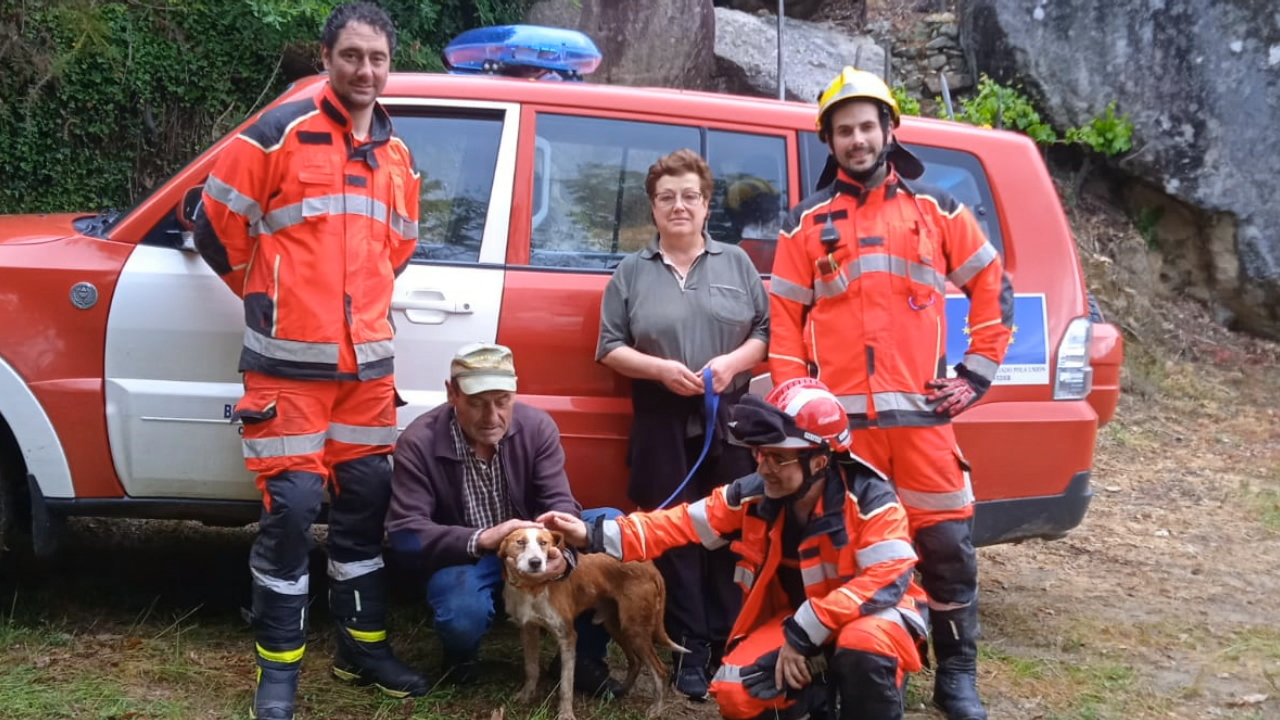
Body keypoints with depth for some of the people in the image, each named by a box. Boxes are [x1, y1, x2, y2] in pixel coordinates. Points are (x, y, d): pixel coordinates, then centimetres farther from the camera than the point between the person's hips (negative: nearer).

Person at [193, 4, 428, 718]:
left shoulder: (397, 156, 12)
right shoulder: (280, 133, -7)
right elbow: (218, 226, -3)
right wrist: (268, 296, 8)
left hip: (368, 361, 6)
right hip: (289, 362, -5)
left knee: (365, 502, 10)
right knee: (291, 507, -5)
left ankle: (365, 645, 23)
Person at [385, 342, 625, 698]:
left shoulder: (537, 426, -11)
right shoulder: (419, 443, -20)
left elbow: (560, 504, -14)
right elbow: (405, 533, -24)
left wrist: (563, 552, -39)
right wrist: (481, 540, -41)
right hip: (463, 557, -4)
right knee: (463, 613, -38)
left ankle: (584, 656, -5)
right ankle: (460, 656, 4)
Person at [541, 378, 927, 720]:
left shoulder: (869, 500, -24)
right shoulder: (753, 495, -11)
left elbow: (886, 581, -31)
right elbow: (680, 522, -9)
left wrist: (805, 633, -32)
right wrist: (594, 535, -20)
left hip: (869, 610, -4)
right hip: (793, 617, 4)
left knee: (863, 646, -39)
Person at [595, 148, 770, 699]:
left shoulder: (737, 263, 10)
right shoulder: (631, 273, 8)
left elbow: (768, 332, 7)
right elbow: (610, 348, 6)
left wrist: (733, 361, -11)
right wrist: (660, 369, -10)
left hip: (733, 423, 0)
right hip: (663, 428, 0)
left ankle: (729, 646, 10)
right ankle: (689, 650, 8)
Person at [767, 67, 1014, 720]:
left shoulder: (934, 210, 9)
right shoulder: (809, 223, 9)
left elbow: (992, 287, 14)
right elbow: (784, 316, 8)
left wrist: (978, 371, 7)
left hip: (923, 411, 0)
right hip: (841, 416, 0)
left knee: (947, 543, 1)